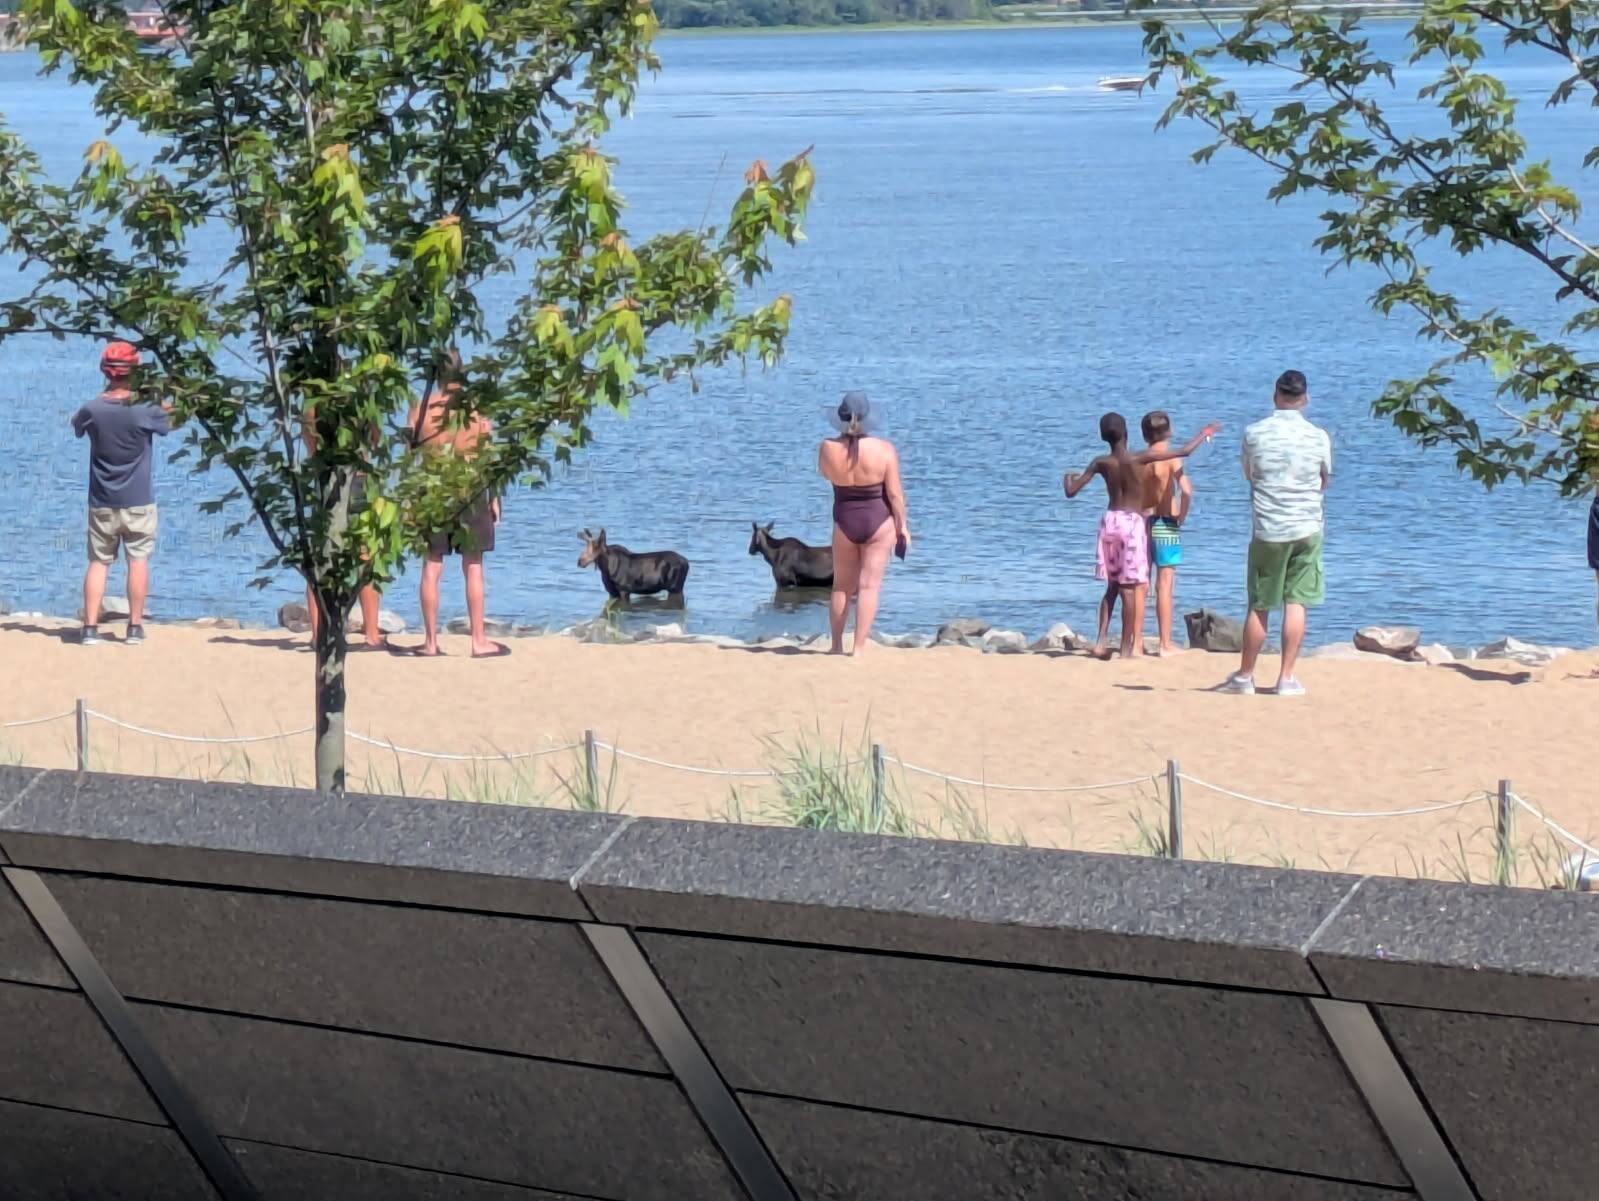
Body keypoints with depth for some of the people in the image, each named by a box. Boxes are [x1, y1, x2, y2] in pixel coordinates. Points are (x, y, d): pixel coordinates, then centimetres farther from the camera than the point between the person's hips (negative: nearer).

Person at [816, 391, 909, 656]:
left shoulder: (828, 449, -11)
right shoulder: (884, 450, -16)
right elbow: (894, 493, -11)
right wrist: (902, 525, 1)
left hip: (844, 522, 2)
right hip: (878, 522, -2)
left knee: (842, 586, 16)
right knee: (869, 585, 1)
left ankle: (837, 645, 22)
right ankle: (859, 648, -3)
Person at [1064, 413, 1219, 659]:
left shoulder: (1101, 463, -1)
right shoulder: (1139, 459, -9)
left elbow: (1071, 491, 0)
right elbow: (1185, 451, -6)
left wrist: (1068, 478, 22)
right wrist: (1204, 434, 11)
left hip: (1110, 521, 3)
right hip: (1133, 523, -3)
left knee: (1112, 586, 14)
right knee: (1129, 589, 1)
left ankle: (1101, 641, 4)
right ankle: (1127, 647, 3)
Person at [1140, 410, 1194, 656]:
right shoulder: (1172, 459, -9)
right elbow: (1187, 491, -22)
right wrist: (1182, 516, -7)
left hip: (1142, 522, 4)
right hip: (1165, 525, -4)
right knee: (1165, 585, -3)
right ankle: (1165, 644, -4)